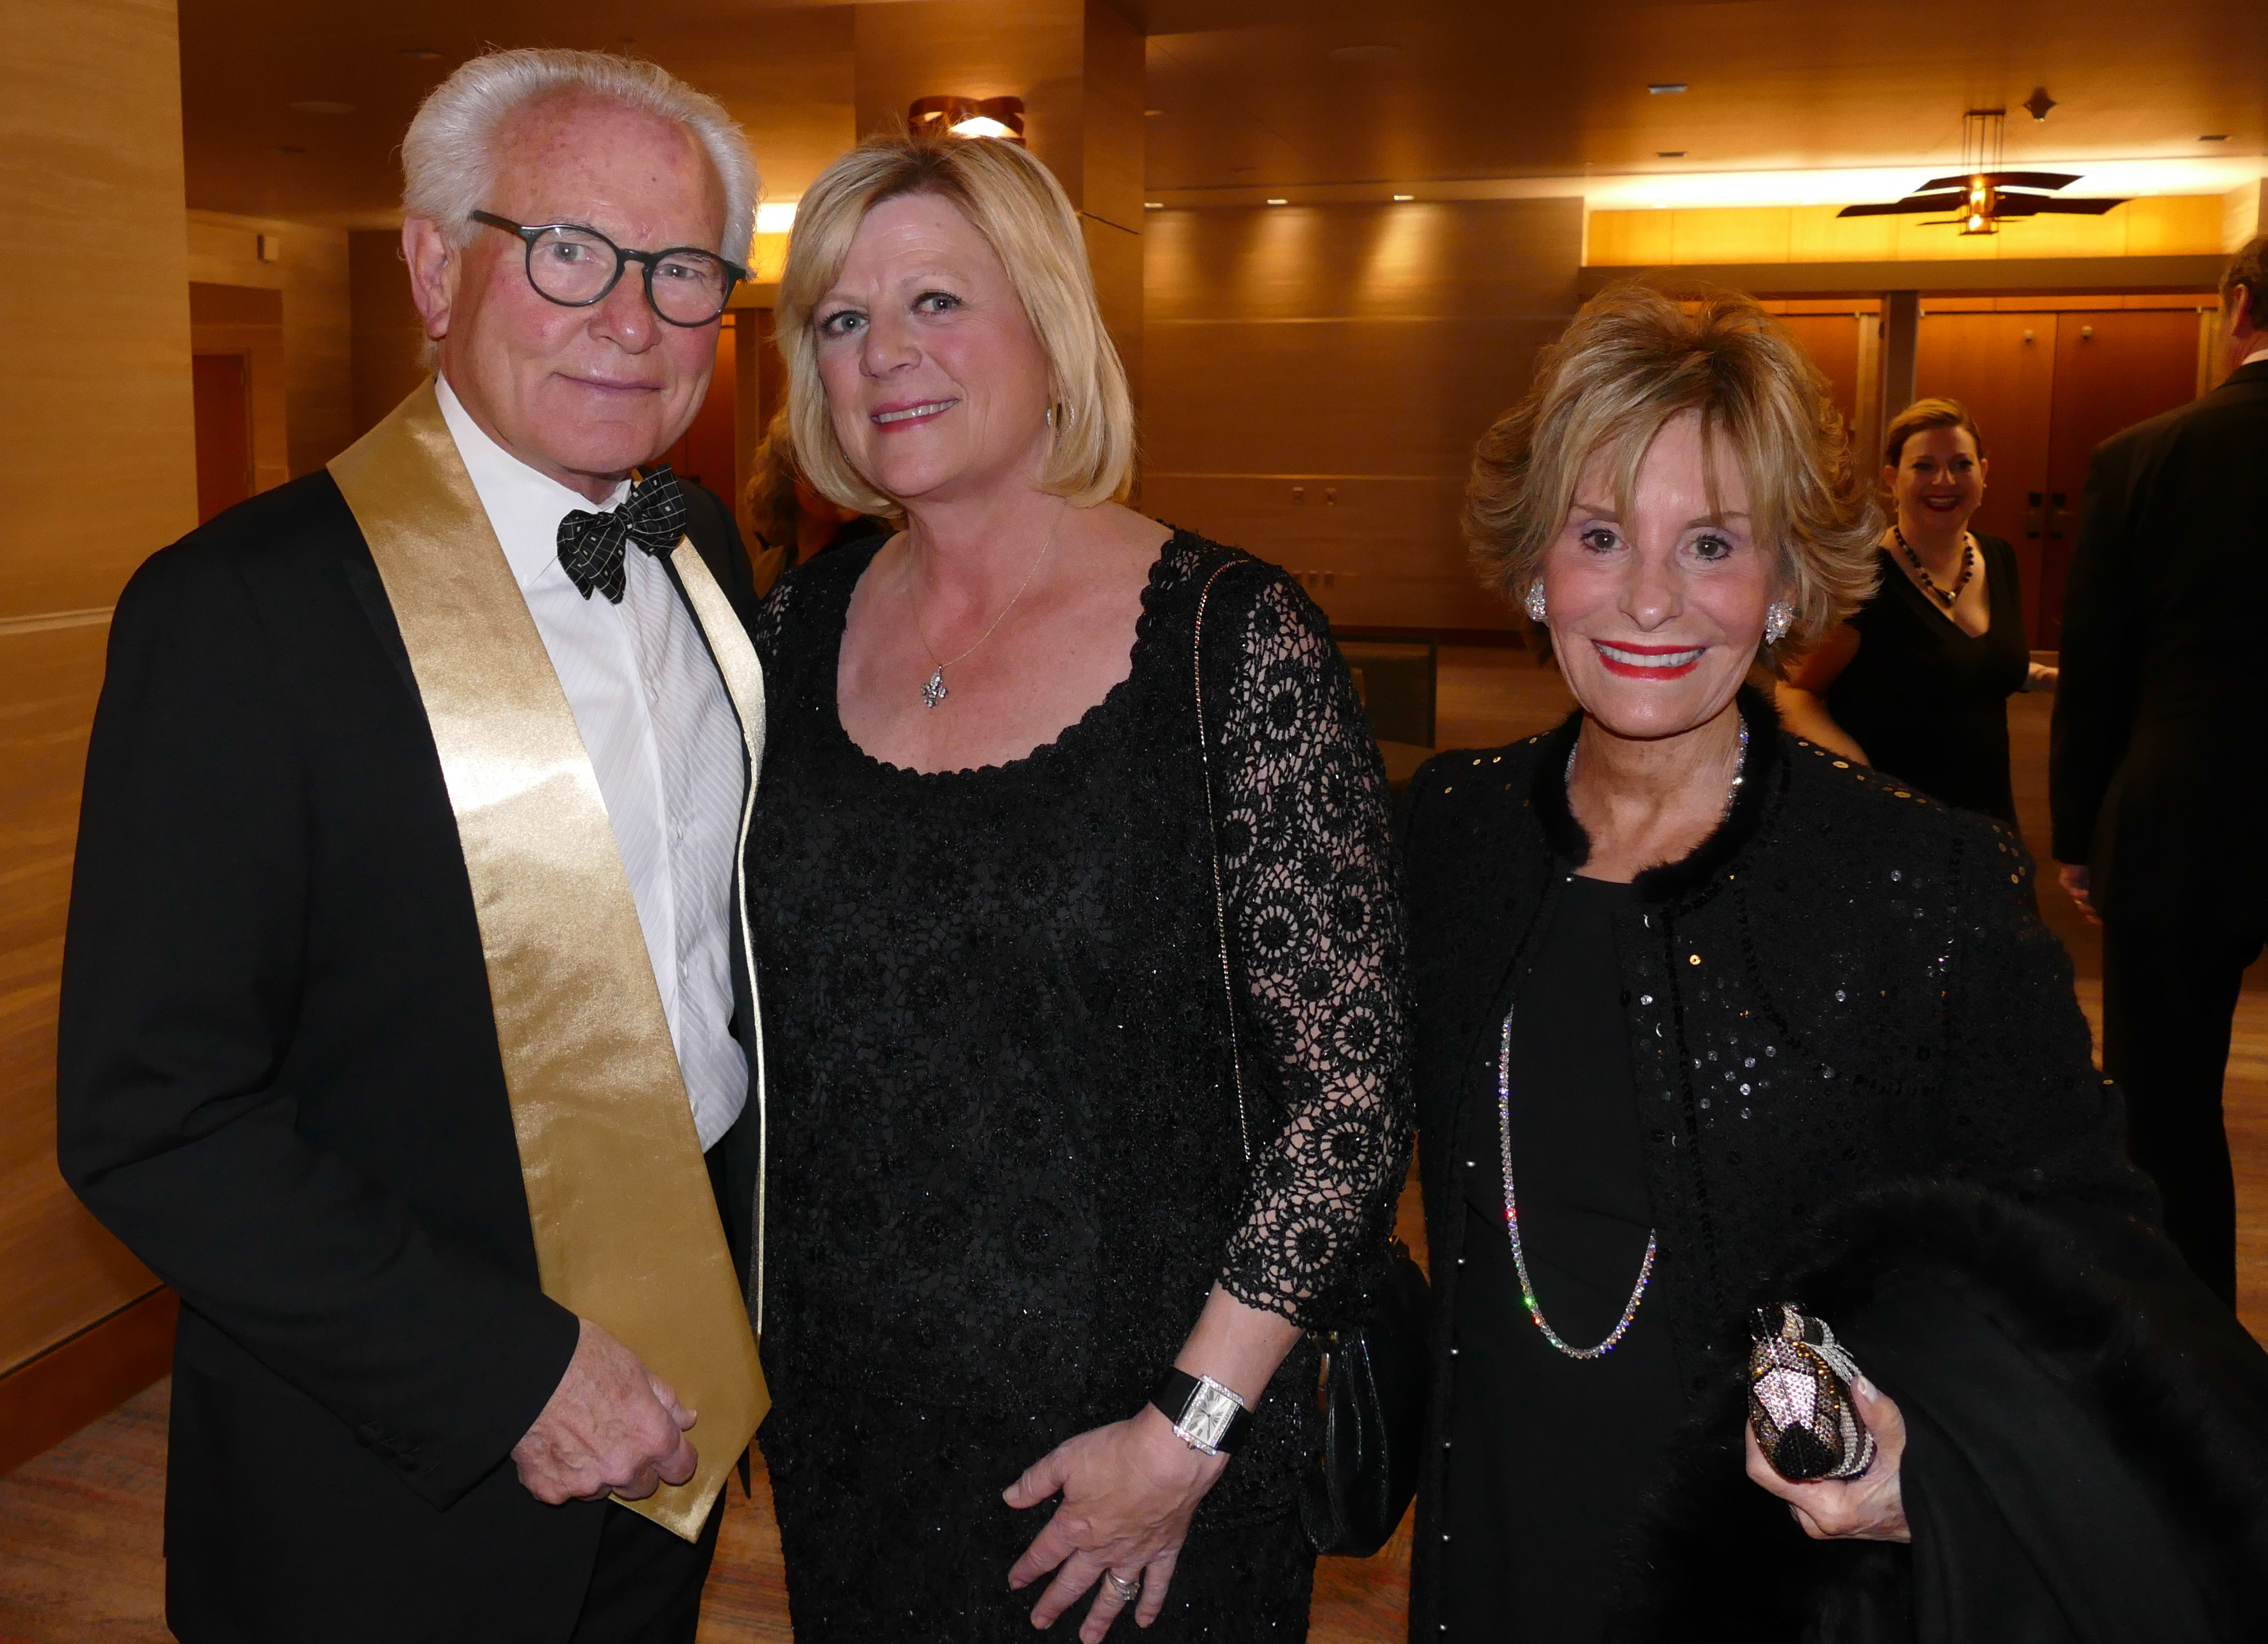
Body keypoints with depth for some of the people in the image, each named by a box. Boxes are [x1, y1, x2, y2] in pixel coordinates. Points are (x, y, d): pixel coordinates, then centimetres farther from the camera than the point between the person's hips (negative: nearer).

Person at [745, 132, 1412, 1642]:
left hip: (1147, 1433, -4)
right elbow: (750, 1005, 9)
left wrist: (1189, 1429, -15)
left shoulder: (1235, 642, -14)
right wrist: (728, 1325, 4)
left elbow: (1355, 1082, -14)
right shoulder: (796, 635, -1)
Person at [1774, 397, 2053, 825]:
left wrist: (2046, 677, 1)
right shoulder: (1864, 577, -17)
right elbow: (1796, 692, -17)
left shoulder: (1999, 558, 5)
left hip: (1987, 807, 7)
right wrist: (1862, 780, -31)